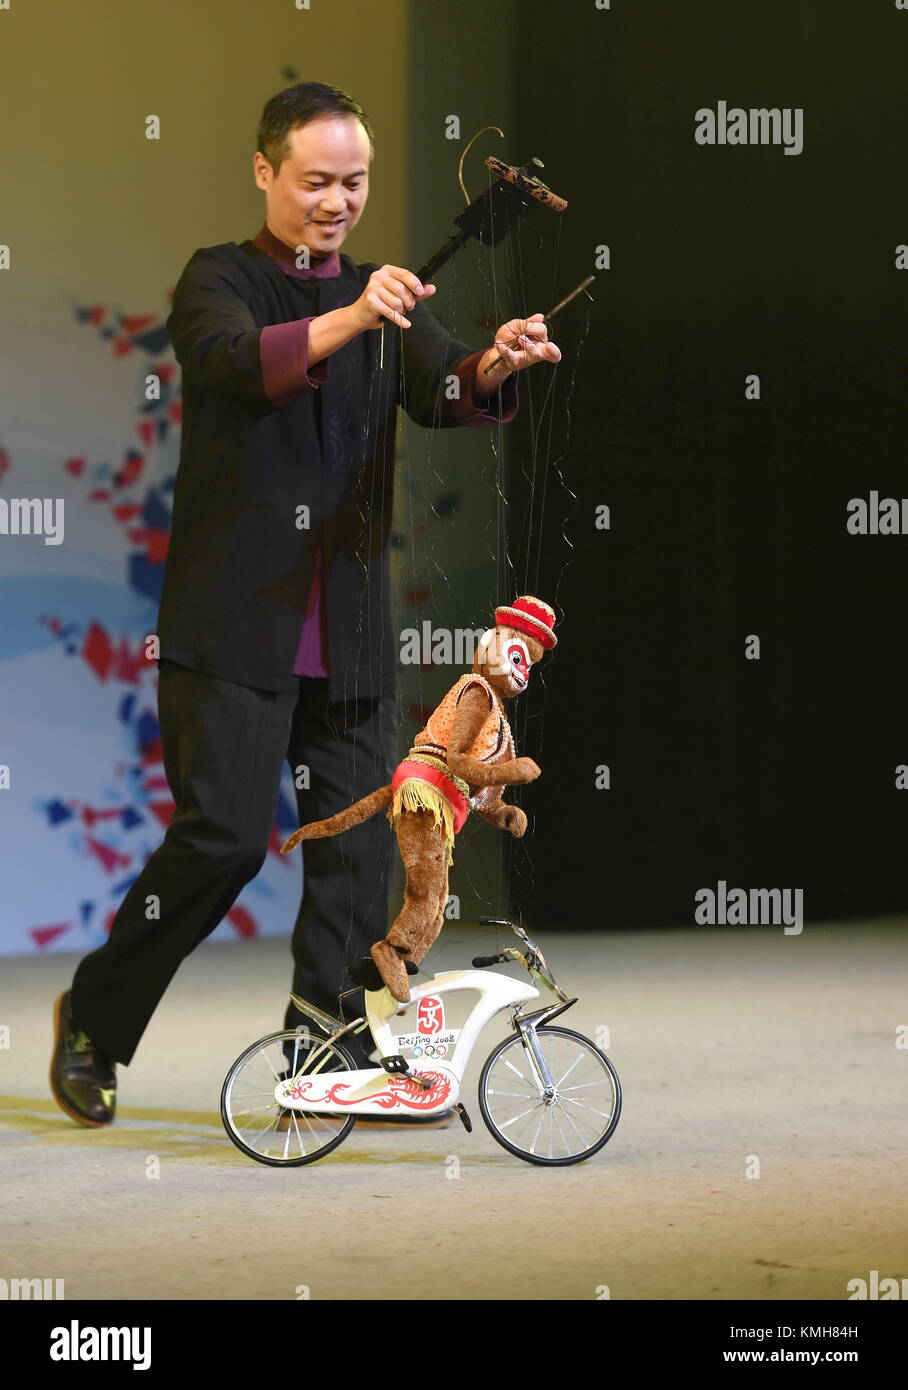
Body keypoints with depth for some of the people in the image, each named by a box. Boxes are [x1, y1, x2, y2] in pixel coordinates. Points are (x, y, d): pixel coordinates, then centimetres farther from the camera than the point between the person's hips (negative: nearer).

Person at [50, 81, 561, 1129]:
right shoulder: (220, 278, 0)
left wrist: (495, 366, -27)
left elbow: (441, 393, -4)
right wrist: (350, 319, -38)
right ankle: (95, 1021, 10)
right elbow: (234, 358, -22)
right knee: (225, 834, -10)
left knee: (360, 844, 2)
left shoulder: (385, 300, 13)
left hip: (348, 635, 5)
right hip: (231, 625, -5)